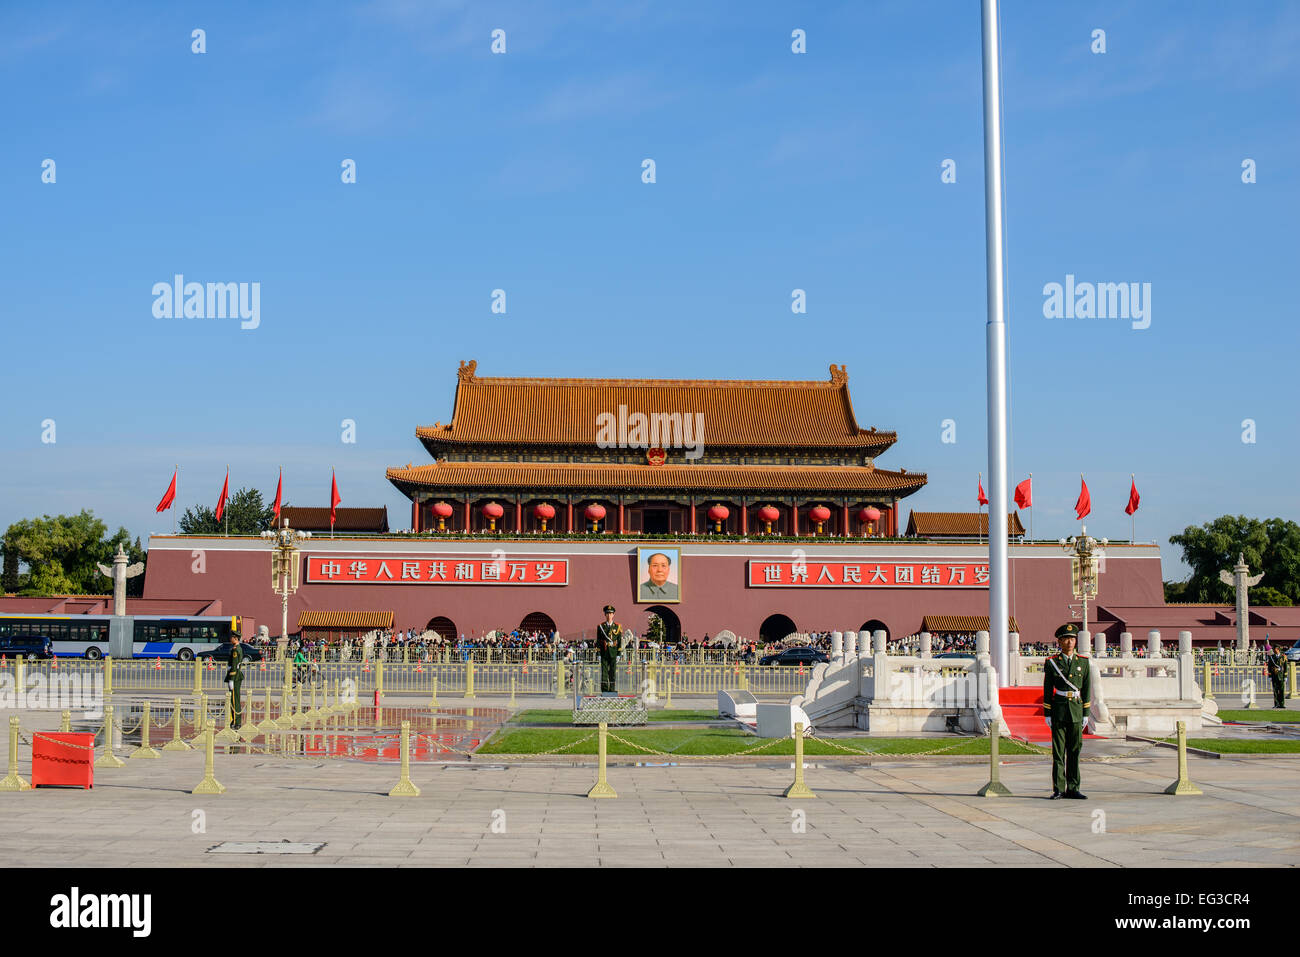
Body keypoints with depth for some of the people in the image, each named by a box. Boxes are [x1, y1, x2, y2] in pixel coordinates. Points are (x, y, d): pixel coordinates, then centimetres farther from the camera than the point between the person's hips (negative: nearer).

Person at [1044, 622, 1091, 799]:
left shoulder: (1083, 662, 7)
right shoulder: (1051, 663, 1)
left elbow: (1086, 689, 8)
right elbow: (1047, 690, 3)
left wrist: (1086, 714, 4)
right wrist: (1047, 714, -1)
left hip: (1076, 711, 2)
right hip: (1058, 710, -2)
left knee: (1075, 750, 4)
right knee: (1058, 751, -1)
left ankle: (1073, 788, 9)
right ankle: (1058, 789, 3)